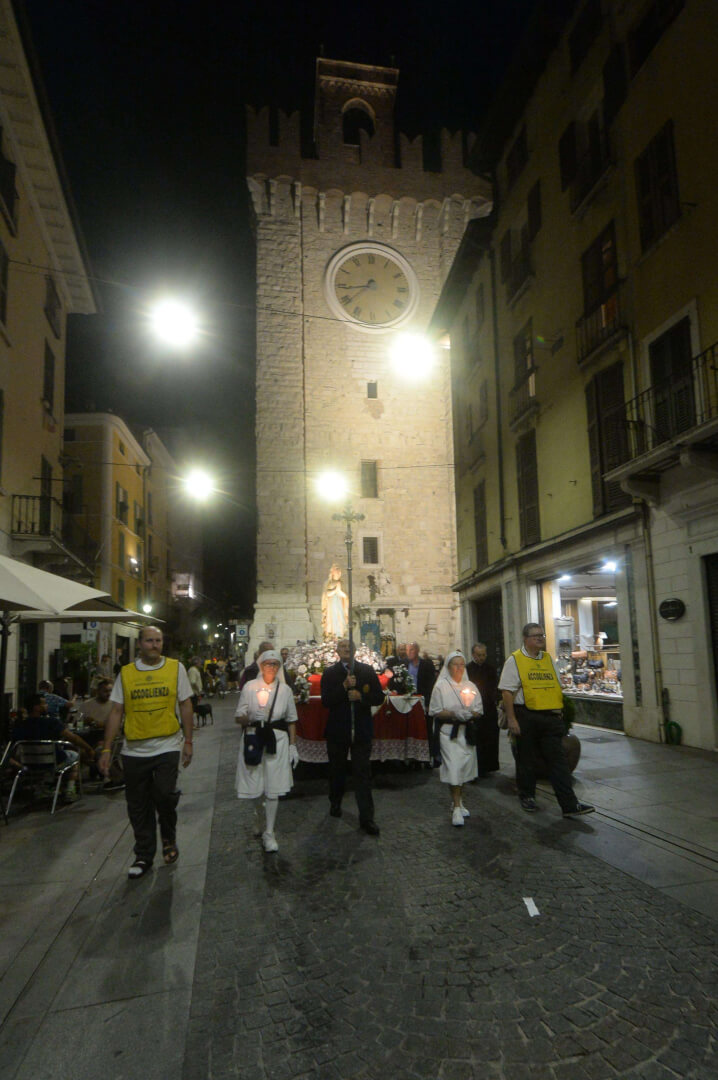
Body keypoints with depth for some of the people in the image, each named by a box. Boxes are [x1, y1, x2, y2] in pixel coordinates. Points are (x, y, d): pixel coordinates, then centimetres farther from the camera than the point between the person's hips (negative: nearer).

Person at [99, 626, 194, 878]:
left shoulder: (175, 668, 1)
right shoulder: (126, 673, 4)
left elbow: (185, 706, 5)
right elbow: (116, 712, 6)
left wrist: (188, 741, 2)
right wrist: (107, 749, 2)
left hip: (167, 746, -2)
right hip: (134, 750, 2)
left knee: (164, 794, -13)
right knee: (138, 806, 8)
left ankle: (169, 839, 17)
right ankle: (144, 856, 26)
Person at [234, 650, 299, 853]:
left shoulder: (284, 689, 7)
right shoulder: (250, 686, 2)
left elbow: (291, 720, 12)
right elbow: (238, 717, 2)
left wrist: (293, 745, 8)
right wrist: (251, 717, -19)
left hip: (277, 740, 1)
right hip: (253, 738, -1)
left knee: (273, 788, -1)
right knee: (255, 786, 3)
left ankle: (269, 833, 9)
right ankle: (259, 820, 32)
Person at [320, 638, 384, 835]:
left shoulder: (367, 671, 2)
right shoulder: (330, 673, -2)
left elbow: (379, 697, 0)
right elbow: (326, 701, -12)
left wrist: (360, 696, -16)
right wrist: (344, 686, -23)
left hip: (361, 730, 0)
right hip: (337, 730, 0)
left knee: (363, 773, -1)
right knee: (337, 769, 17)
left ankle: (366, 818, 4)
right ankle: (335, 803, 39)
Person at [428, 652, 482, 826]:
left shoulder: (471, 686, 11)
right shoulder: (441, 686, 1)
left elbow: (479, 711, 9)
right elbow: (436, 712, -3)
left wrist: (469, 714, -12)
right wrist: (455, 714, -17)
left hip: (467, 732, 4)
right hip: (449, 733, -4)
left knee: (465, 767, 8)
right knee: (454, 768, -11)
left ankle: (459, 802, 23)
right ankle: (456, 808, -7)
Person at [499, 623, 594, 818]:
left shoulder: (548, 659, 13)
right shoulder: (515, 660, -4)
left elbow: (558, 688, 19)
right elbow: (507, 692, -8)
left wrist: (559, 713, 12)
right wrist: (511, 719, -13)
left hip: (550, 716, 4)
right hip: (526, 716, -4)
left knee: (558, 759, 1)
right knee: (526, 759, 8)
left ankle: (569, 804, 1)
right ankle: (527, 797, 25)